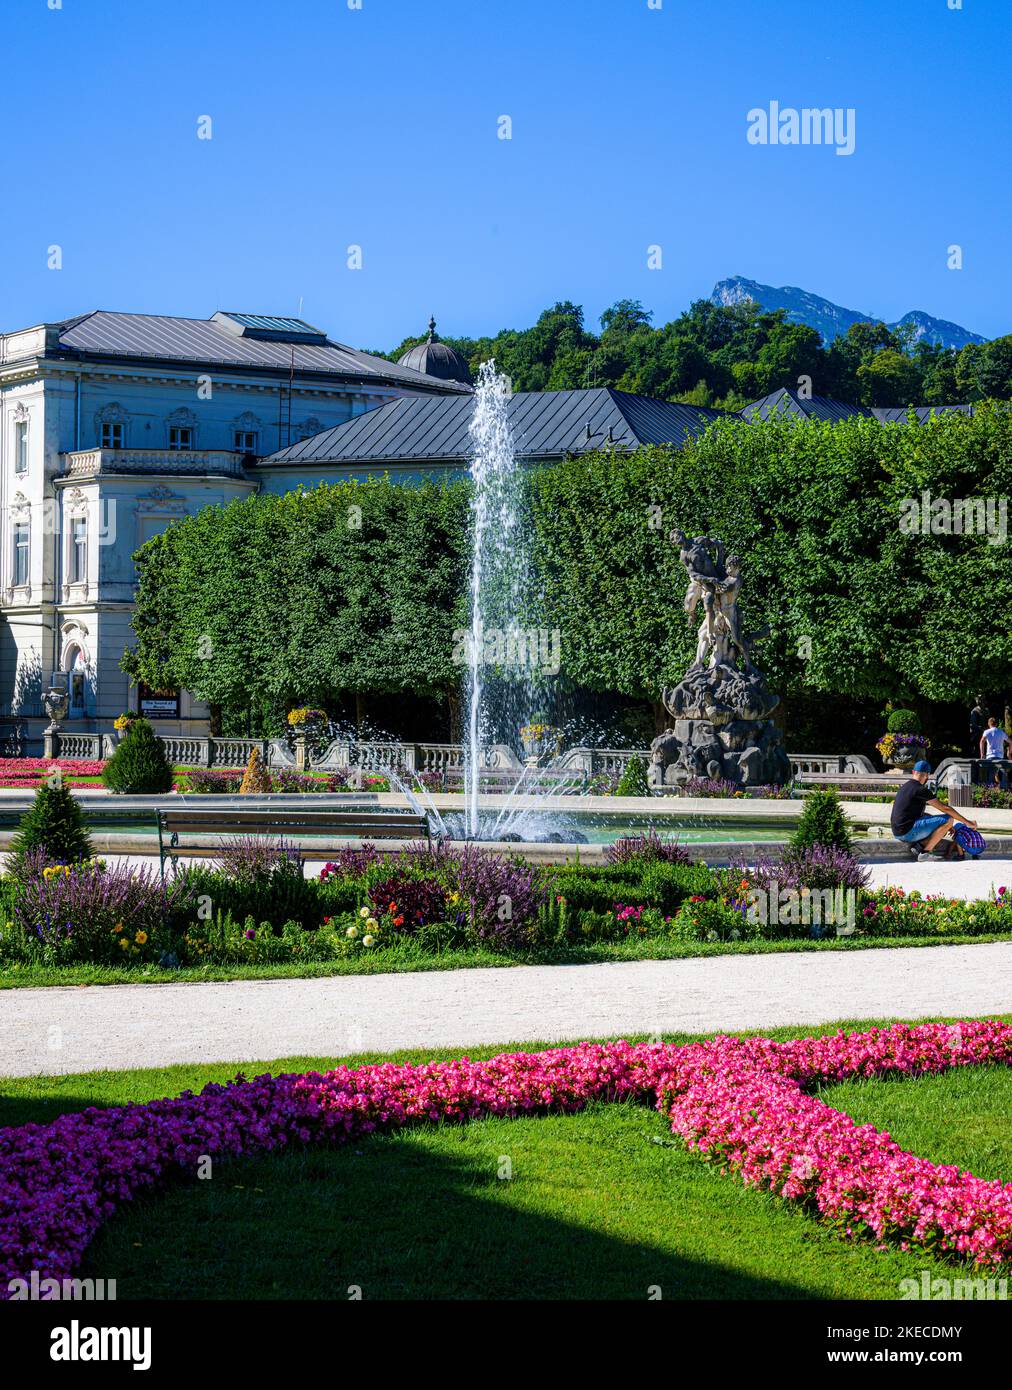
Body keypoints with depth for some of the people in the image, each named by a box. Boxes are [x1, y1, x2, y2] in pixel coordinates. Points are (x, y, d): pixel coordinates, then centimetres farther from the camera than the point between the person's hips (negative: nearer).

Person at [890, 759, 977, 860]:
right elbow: (945, 808, -10)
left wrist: (947, 827, 26)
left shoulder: (905, 787, 17)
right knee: (948, 819, -10)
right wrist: (967, 822, -1)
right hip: (908, 832, -9)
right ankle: (925, 852, -10)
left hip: (897, 833, 9)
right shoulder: (921, 790, -11)